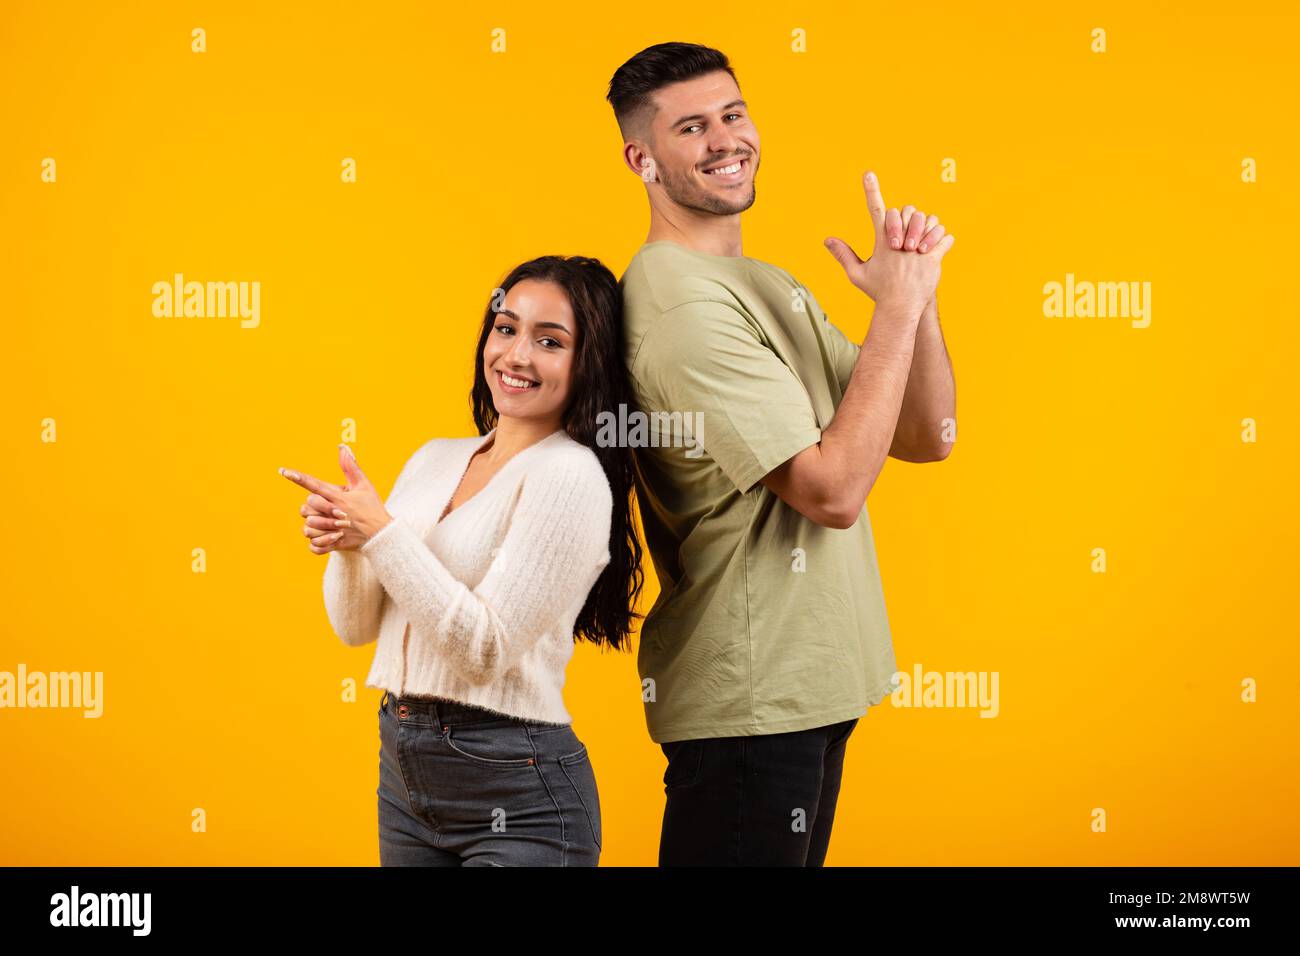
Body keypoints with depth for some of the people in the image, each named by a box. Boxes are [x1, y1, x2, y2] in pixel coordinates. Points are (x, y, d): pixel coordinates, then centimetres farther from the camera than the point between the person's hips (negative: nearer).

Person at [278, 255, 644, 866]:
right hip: (401, 768, 7)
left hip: (515, 793, -7)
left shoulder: (570, 475, -13)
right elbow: (357, 626, 11)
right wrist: (345, 543, -8)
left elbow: (486, 649, -18)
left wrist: (382, 533, -18)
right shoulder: (435, 459, 8)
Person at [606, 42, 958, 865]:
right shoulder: (683, 304, -18)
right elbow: (833, 488, -22)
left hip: (807, 690, 10)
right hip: (748, 702, -10)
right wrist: (896, 309, -17)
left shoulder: (770, 286, 14)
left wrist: (915, 294, -5)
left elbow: (924, 439, 11)